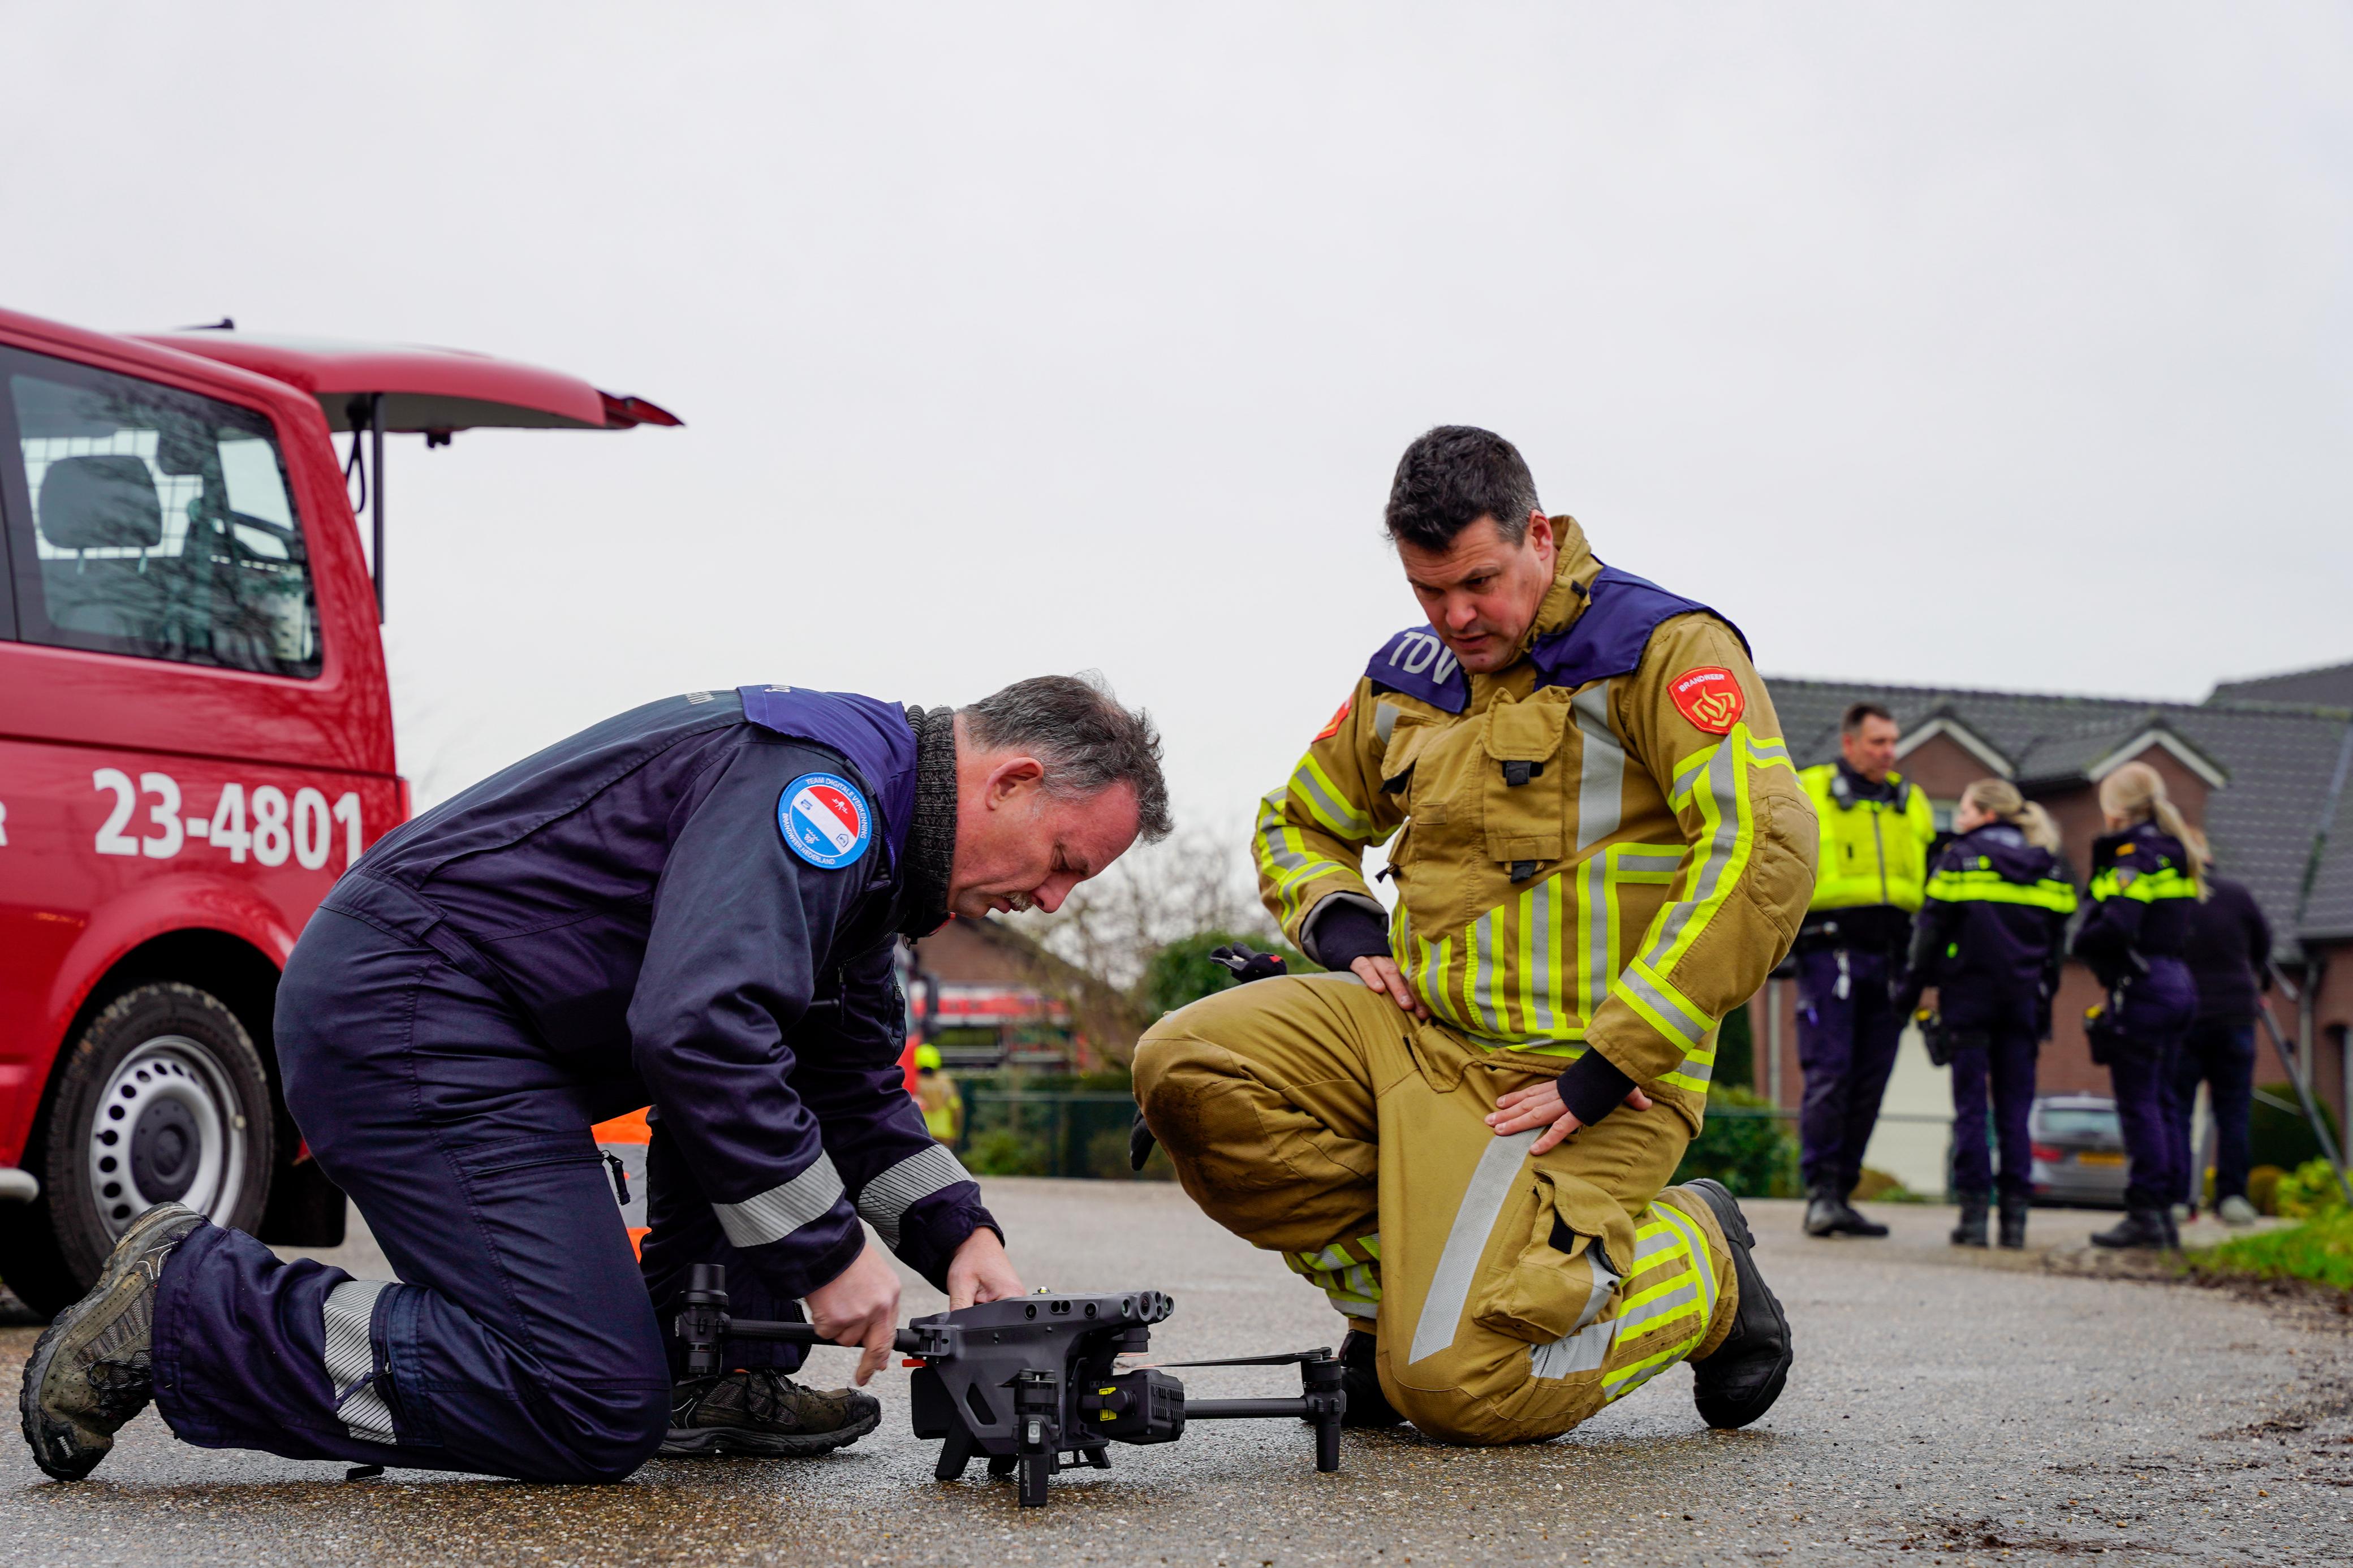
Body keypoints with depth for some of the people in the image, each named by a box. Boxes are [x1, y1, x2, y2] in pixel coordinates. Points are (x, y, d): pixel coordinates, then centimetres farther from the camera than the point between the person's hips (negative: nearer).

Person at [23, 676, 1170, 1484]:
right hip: (406, 1011, -11)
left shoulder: (855, 834, 18)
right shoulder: (822, 781, -16)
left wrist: (958, 1235, 9)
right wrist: (826, 1251, -21)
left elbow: (856, 1088, 25)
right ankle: (184, 1305, -9)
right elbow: (698, 1023, -29)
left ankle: (707, 1377, 11)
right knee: (596, 1409, -17)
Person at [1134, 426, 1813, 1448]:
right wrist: (1341, 923, 4)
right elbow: (1296, 825, 30)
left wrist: (1609, 1068, -21)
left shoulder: (1661, 650, -8)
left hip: (1578, 1077, -7)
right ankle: (1409, 1293, 2)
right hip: (1419, 1029, 7)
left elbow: (1764, 850, -21)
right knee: (1185, 1068, -16)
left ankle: (1697, 1269, 8)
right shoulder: (1409, 682, 13)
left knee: (1455, 1385, -21)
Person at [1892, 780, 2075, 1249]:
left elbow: (1931, 929, -6)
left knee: (1970, 1106, 0)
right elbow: (2057, 945, 12)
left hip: (1969, 996, -3)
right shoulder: (2049, 869, 10)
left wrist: (1911, 987, 0)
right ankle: (2015, 1216, 2)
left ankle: (1974, 1212, -4)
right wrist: (2045, 1001, 19)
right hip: (2022, 999, 4)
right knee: (2015, 1108, 6)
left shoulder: (1959, 858, -4)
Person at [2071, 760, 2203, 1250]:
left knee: (2138, 1104, -6)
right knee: (2160, 1102, 13)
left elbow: (2117, 927, -24)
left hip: (2141, 989, -9)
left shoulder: (2134, 854, -12)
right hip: (2177, 984, 9)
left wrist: (2079, 942, -5)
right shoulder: (2173, 854, 14)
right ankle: (2164, 1212, 14)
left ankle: (2146, 1214, -6)